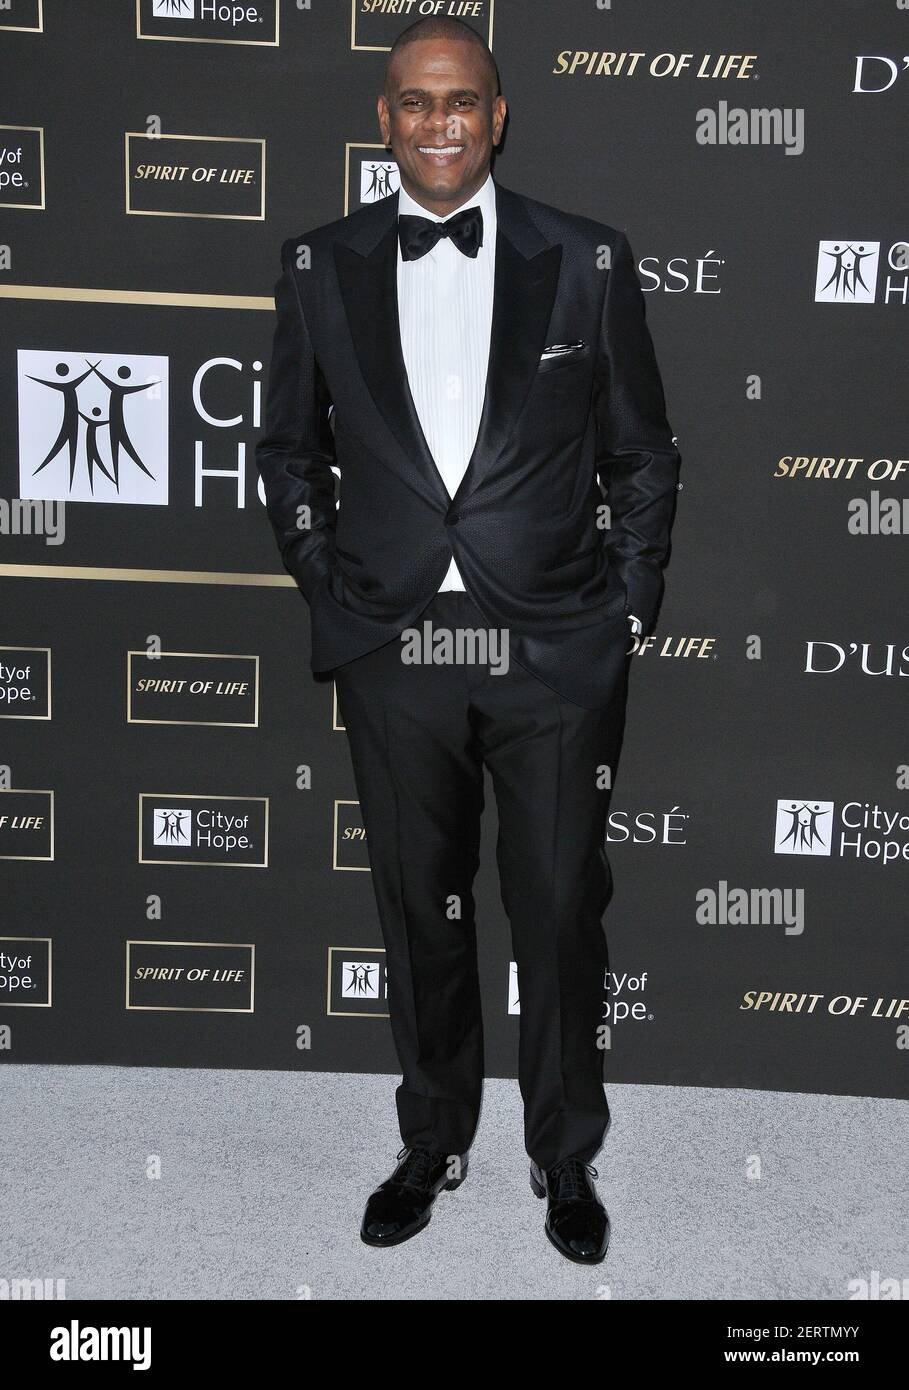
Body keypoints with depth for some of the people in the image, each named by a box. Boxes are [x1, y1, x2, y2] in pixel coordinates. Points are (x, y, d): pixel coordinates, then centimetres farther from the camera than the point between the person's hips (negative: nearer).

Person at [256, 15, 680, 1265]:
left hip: (556, 651, -1)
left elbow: (643, 455, 6)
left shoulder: (588, 260, 0)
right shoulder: (321, 267, 4)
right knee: (419, 909, 13)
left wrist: (625, 609, 1)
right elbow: (290, 450, 13)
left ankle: (566, 1160, 30)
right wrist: (329, 589, 6)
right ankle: (433, 1146, 34)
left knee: (562, 914, 8)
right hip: (393, 648, 2)